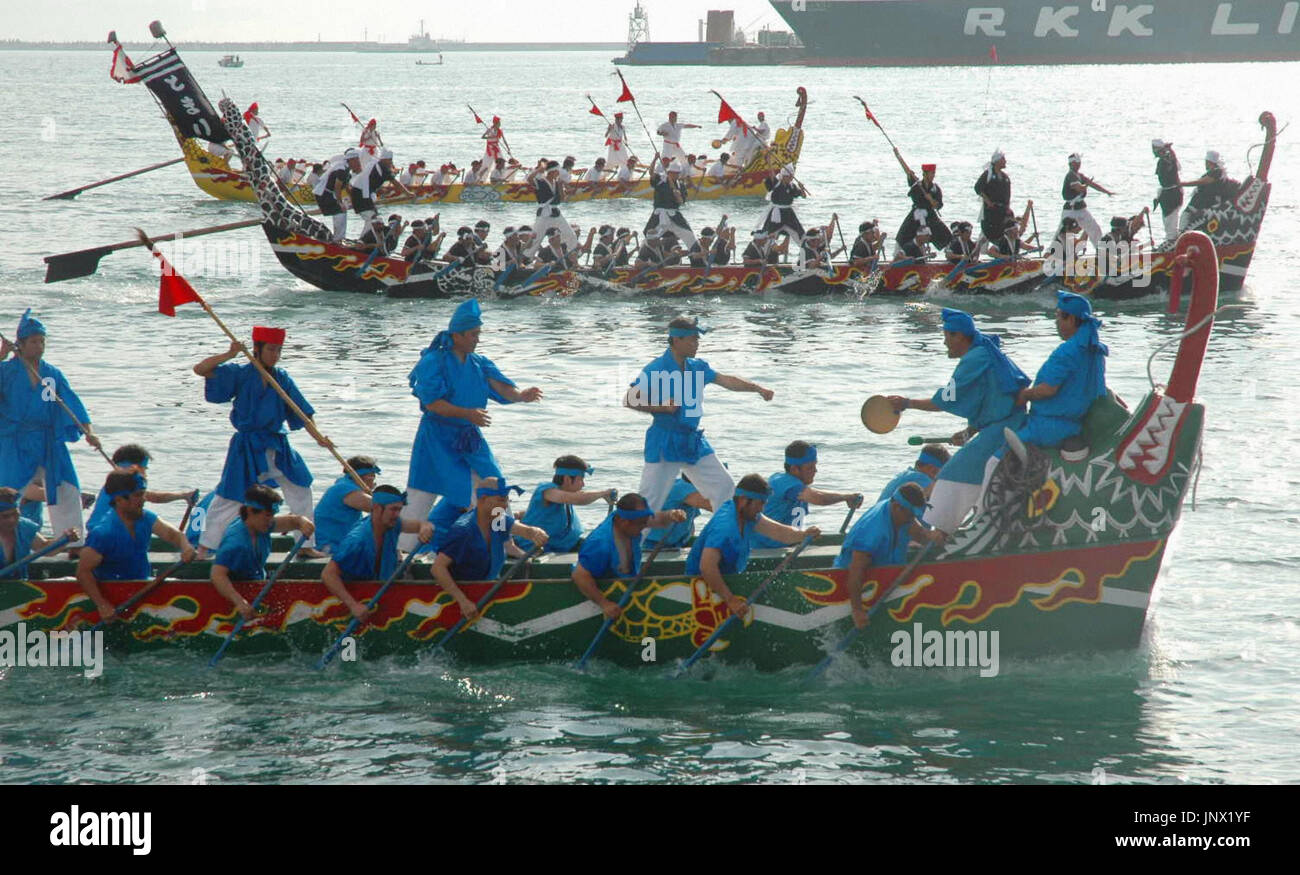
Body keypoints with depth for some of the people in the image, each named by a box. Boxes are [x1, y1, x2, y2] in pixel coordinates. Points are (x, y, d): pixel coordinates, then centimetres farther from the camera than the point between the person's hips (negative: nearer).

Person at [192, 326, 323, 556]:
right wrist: (229, 355, -21)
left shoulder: (282, 378, 3)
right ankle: (205, 548, 6)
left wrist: (317, 436, -7)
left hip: (278, 446, 4)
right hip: (247, 448, -4)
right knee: (229, 498, -4)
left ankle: (306, 546, 19)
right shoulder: (240, 374, -6)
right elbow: (200, 369, -12)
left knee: (301, 490, 7)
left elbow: (301, 411, 5)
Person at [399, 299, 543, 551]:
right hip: (437, 438, -6)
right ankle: (401, 550, 2)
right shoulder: (433, 362, -12)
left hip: (470, 437, 6)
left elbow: (500, 386, -6)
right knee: (421, 495, -5)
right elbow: (432, 402, -19)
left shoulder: (479, 363, 7)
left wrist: (520, 395, -27)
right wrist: (467, 414, -28)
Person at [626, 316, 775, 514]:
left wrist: (757, 388, -6)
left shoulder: (697, 367, 8)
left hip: (693, 440, 7)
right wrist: (662, 407, -20)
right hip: (664, 441, -7)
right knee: (650, 499, -6)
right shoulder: (655, 369, -11)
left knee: (724, 488, 7)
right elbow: (630, 400, -12)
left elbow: (727, 381, 6)